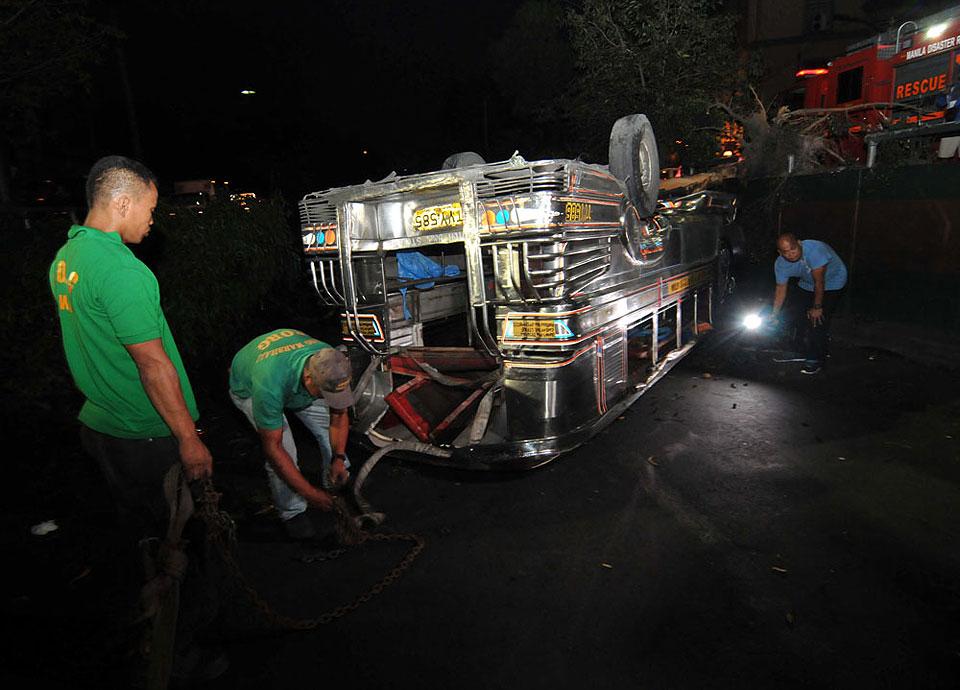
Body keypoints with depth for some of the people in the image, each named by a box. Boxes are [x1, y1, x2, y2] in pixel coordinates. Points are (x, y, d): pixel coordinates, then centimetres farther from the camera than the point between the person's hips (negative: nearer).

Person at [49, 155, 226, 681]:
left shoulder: (65, 257, 7)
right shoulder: (121, 270, -24)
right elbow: (153, 364, -24)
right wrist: (189, 439, -19)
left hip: (100, 422, 10)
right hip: (146, 440, -9)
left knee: (138, 534, 24)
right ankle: (180, 655, 24)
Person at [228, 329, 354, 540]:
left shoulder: (330, 366, -32)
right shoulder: (270, 384, -47)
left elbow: (339, 416, -13)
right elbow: (272, 448, -36)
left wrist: (339, 458, -23)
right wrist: (309, 493, -30)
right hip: (247, 387, -4)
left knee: (328, 426, -7)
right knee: (284, 447, -21)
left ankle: (334, 482, 22)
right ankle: (292, 512, 4)